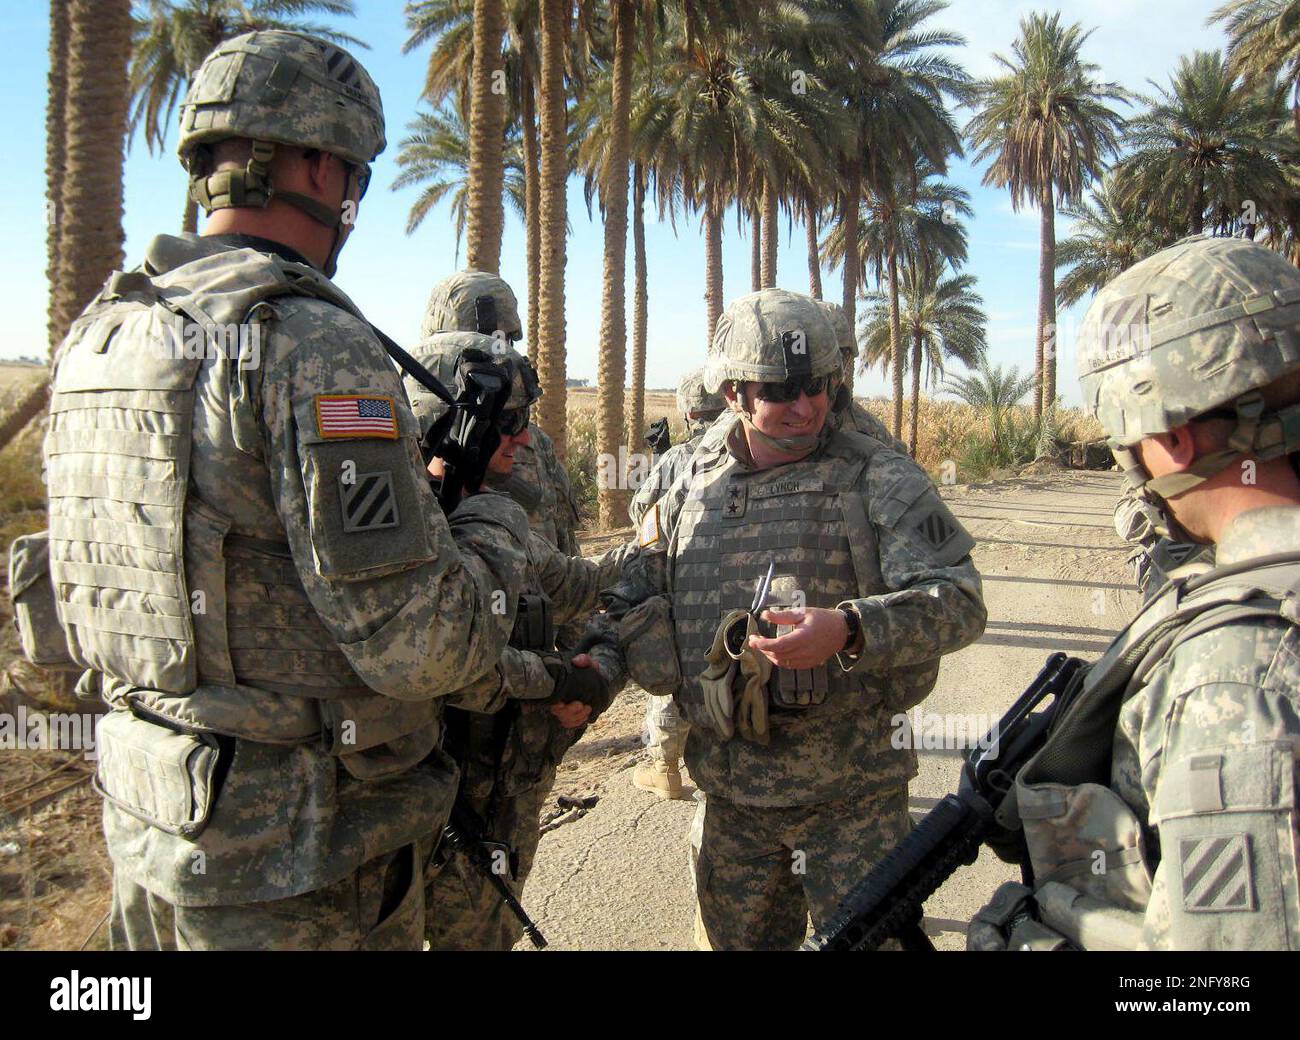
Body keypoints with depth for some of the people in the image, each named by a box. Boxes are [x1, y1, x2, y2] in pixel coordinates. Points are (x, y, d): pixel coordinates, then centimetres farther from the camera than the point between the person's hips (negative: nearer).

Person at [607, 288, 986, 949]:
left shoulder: (880, 480, -8)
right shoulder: (693, 487, 5)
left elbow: (958, 599, -17)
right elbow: (631, 595, 14)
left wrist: (850, 631, -32)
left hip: (849, 798, -4)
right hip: (730, 799, 4)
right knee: (738, 939, 21)